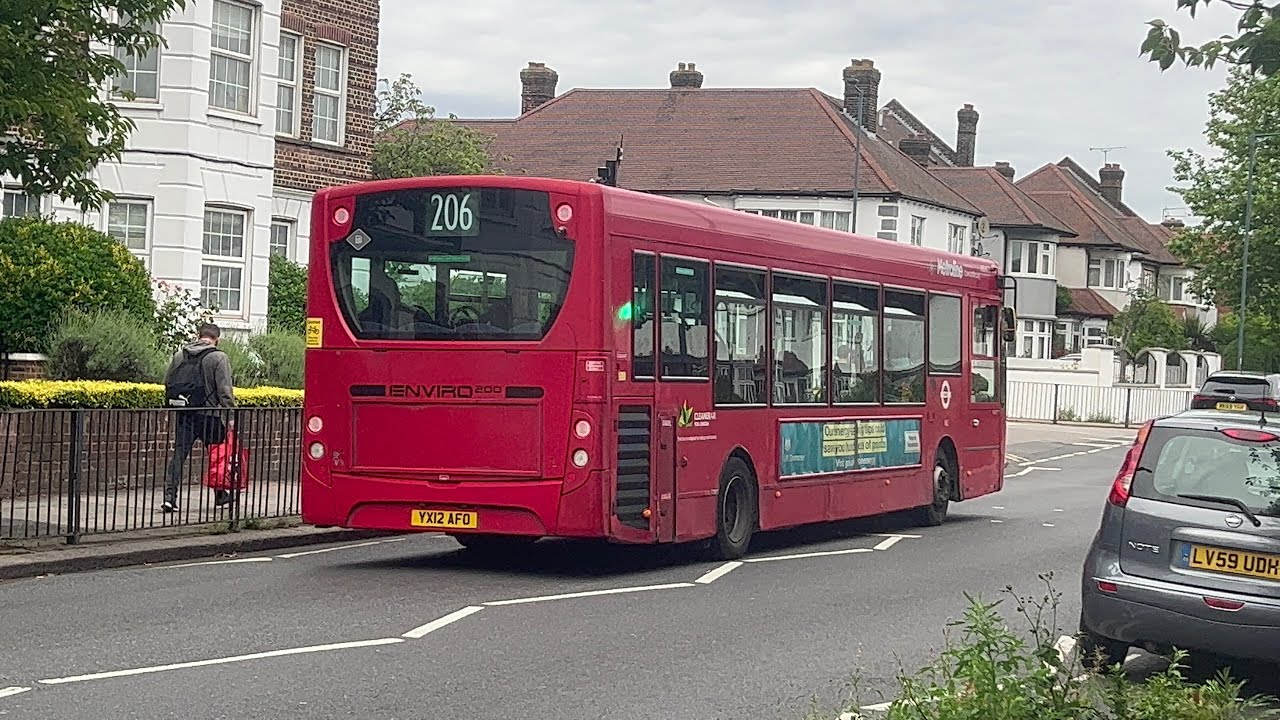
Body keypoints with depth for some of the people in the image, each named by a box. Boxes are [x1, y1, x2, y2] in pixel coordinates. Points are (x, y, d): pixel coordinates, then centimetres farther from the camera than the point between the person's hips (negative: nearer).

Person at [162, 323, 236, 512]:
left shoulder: (179, 356, 10)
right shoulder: (218, 358, -7)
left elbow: (167, 384, 16)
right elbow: (225, 391, -11)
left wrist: (173, 406, 25)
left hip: (182, 415, 4)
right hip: (208, 415, -4)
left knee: (178, 454, 3)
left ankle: (169, 496, -7)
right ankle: (221, 494, 26)